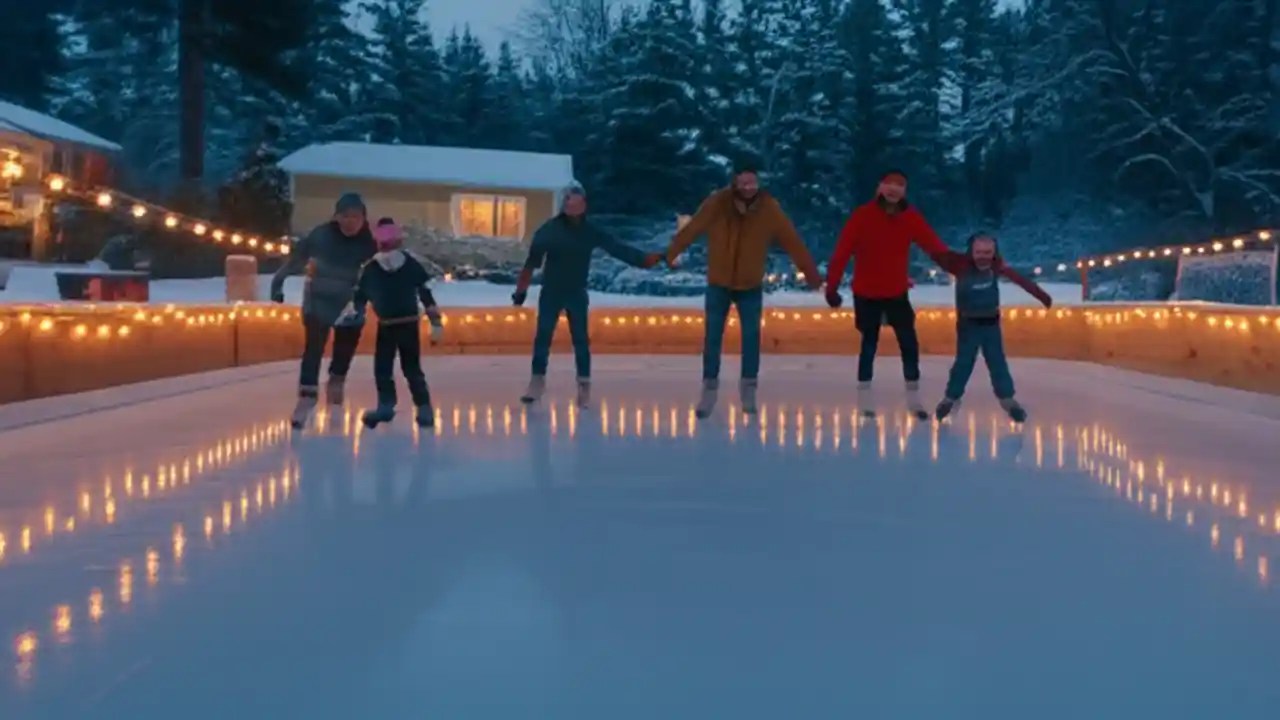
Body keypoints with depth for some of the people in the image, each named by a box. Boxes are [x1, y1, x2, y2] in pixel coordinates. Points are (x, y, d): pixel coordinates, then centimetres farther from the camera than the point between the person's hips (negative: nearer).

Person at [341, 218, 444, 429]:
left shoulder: (413, 267, -8)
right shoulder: (369, 270, -5)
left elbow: (426, 295, -3)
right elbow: (359, 296, 2)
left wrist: (436, 322, -4)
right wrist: (353, 313, -14)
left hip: (408, 324, -2)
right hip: (385, 326, 3)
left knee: (412, 368, -1)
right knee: (382, 367, 0)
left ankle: (424, 407, 8)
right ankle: (386, 405, 10)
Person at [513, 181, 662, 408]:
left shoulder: (590, 231, -4)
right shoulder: (549, 229, -9)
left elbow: (618, 249, -6)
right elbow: (533, 259, -7)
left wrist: (646, 259, -15)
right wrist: (521, 289, -7)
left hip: (577, 294, 1)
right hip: (551, 292, -1)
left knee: (580, 340, 1)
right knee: (542, 337, -1)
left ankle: (584, 386, 10)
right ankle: (537, 382, 10)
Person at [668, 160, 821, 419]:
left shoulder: (770, 209, -15)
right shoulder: (716, 203, -19)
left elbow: (793, 242, -10)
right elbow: (690, 230, -11)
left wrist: (810, 273, -8)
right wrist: (670, 255, -5)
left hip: (751, 286, 1)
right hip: (718, 284, 0)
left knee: (751, 337, 3)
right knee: (713, 337, 2)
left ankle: (748, 388, 17)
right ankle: (709, 388, 15)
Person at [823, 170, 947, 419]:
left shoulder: (911, 217, -5)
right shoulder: (862, 215, -14)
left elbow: (935, 246, -10)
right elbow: (842, 251, -15)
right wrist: (832, 286, -18)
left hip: (897, 293, 2)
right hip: (866, 294, -2)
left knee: (909, 344, 0)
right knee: (869, 344, 8)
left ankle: (913, 395, 15)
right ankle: (864, 395, 21)